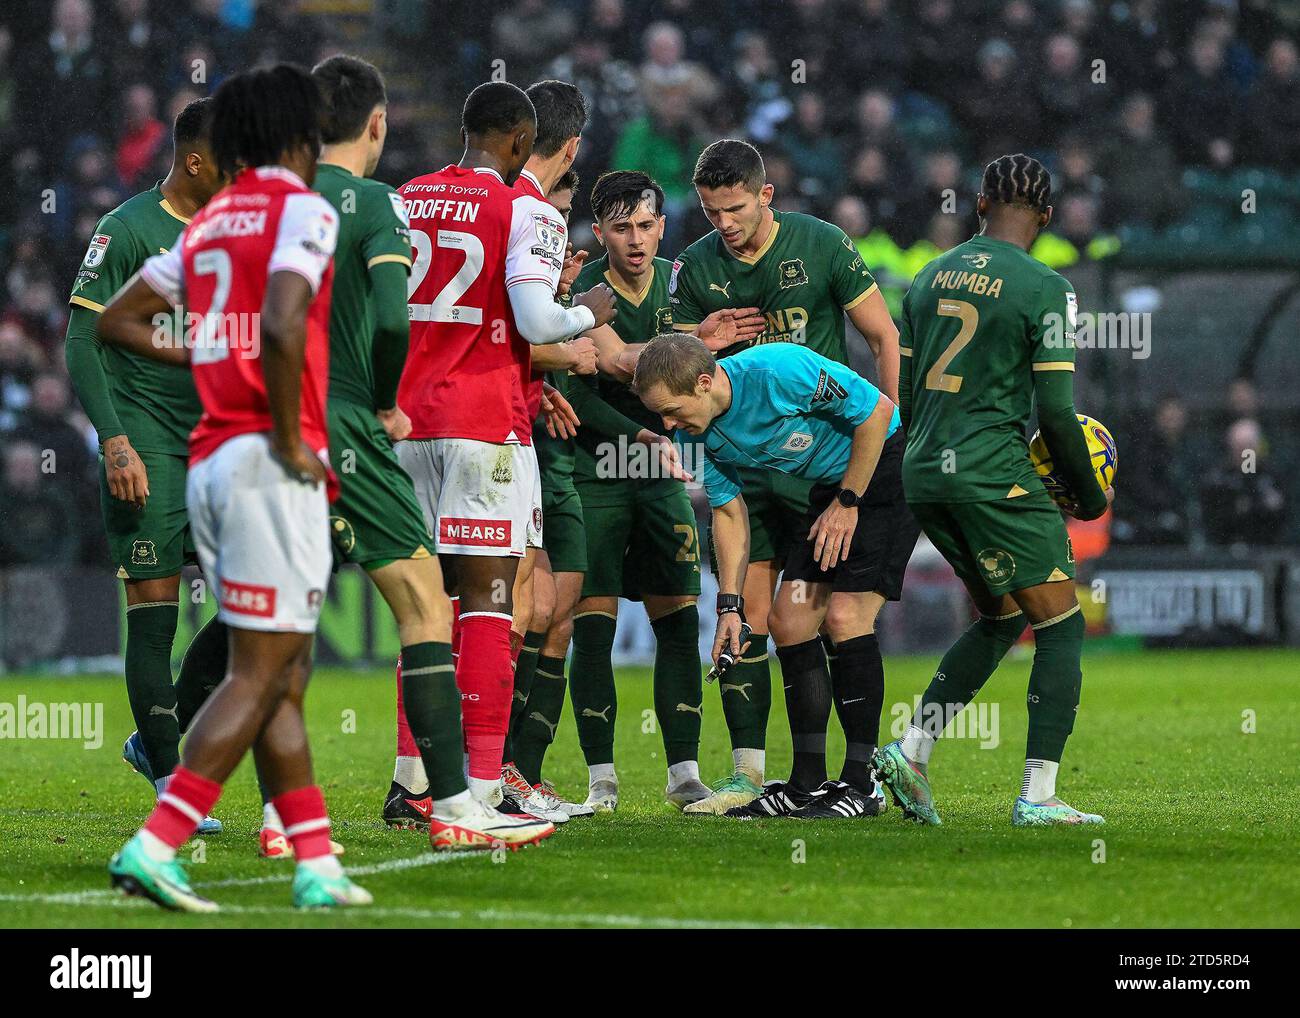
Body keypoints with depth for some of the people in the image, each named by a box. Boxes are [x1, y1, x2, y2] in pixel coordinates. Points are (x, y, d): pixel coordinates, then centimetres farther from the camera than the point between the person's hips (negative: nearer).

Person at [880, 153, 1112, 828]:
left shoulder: (930, 277, 12)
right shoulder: (1043, 290, -8)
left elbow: (904, 394, 15)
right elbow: (1055, 410, -11)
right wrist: (1088, 493, 3)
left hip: (923, 473, 7)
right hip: (996, 478, -7)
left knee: (1002, 618, 20)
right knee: (1061, 626, 0)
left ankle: (912, 749, 8)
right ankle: (1037, 797, -7)